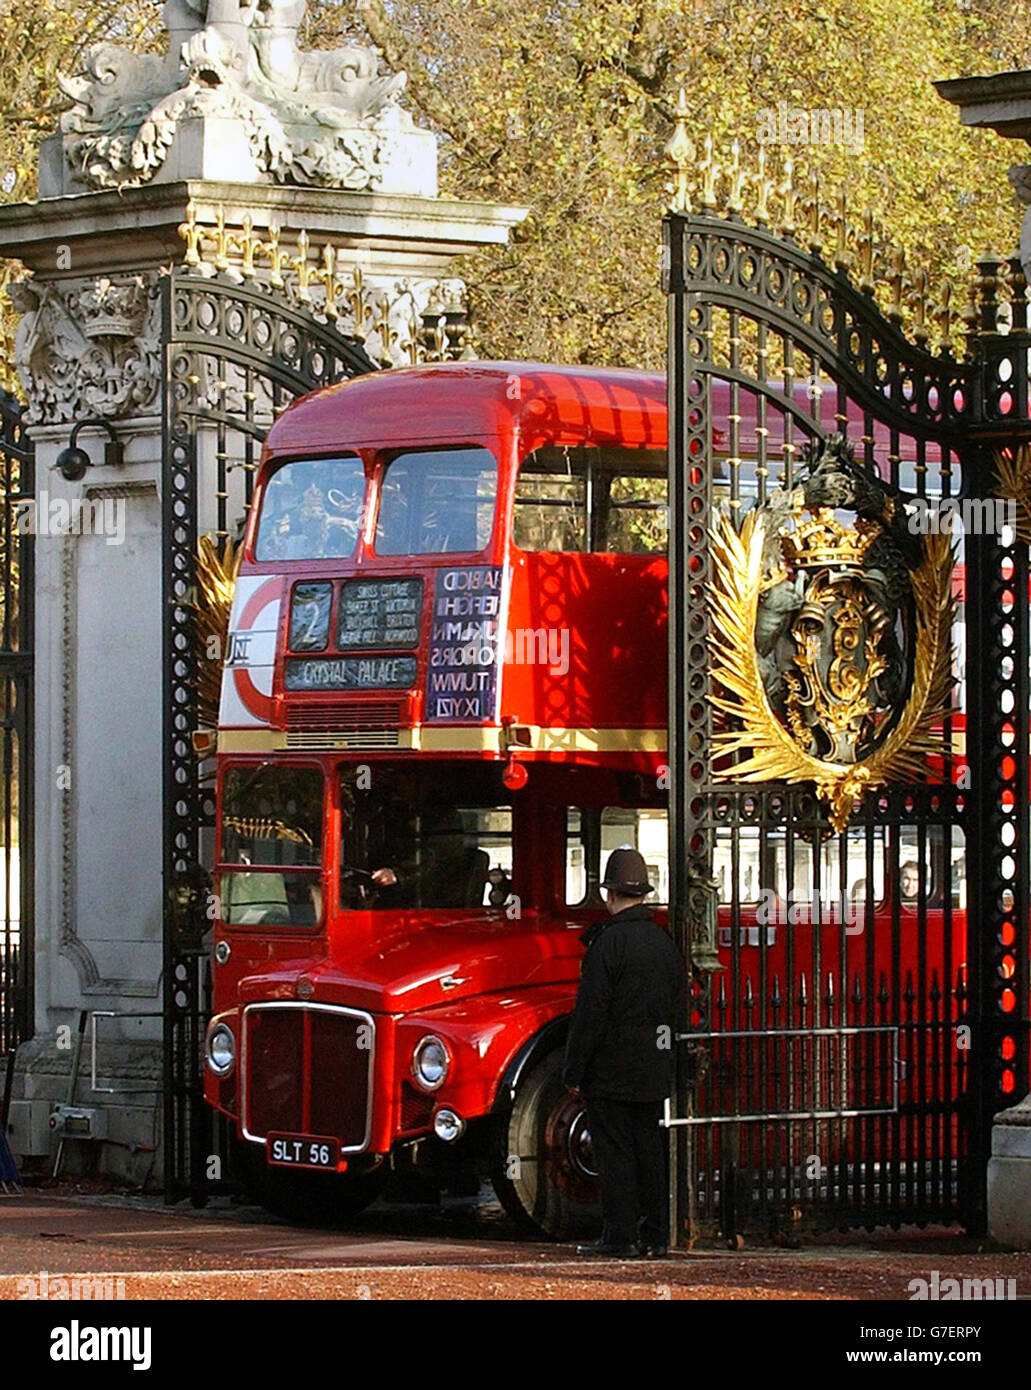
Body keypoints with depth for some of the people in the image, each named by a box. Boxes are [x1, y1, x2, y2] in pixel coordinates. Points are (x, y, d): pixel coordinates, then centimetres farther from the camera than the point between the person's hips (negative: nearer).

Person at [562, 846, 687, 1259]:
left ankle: (620, 1236, -4)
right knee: (650, 1148, 10)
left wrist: (574, 1070, -9)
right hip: (654, 1070, 7)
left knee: (614, 1151, -3)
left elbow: (591, 1012, -14)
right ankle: (655, 1235, 12)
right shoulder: (664, 942, 10)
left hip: (611, 1069, -7)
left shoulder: (609, 941, -13)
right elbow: (678, 1007, 15)